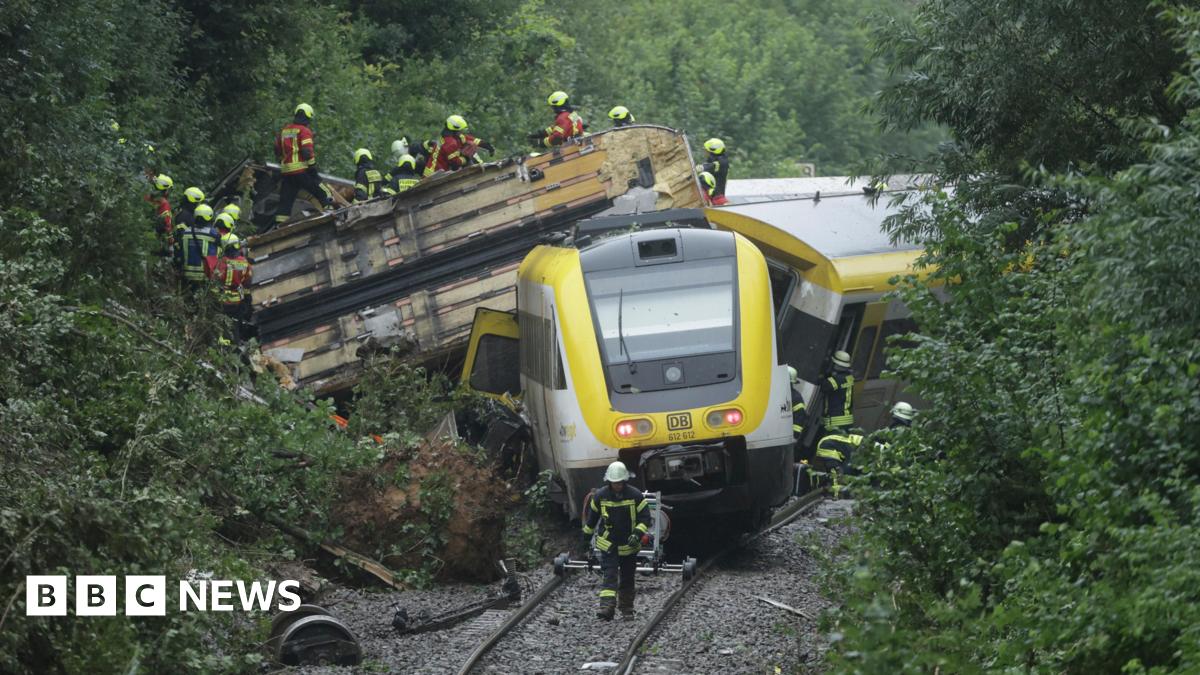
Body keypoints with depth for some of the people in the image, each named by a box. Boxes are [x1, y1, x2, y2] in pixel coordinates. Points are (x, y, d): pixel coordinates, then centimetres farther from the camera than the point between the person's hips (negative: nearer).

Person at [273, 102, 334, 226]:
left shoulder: (284, 131, 16)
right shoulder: (304, 131, -6)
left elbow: (277, 151, 22)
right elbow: (307, 152, -15)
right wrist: (313, 167, -10)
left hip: (286, 171, 7)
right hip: (302, 170, -7)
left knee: (285, 201, 10)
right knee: (324, 193, -3)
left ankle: (279, 225, 7)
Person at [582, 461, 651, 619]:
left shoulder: (635, 495, -10)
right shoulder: (600, 495, -6)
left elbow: (645, 517, -7)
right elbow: (592, 516, 10)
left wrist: (637, 534, -21)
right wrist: (587, 533, 18)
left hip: (629, 545, 1)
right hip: (608, 544, -1)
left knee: (627, 578, 11)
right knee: (609, 576, -14)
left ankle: (626, 607, 26)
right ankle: (607, 607, -25)